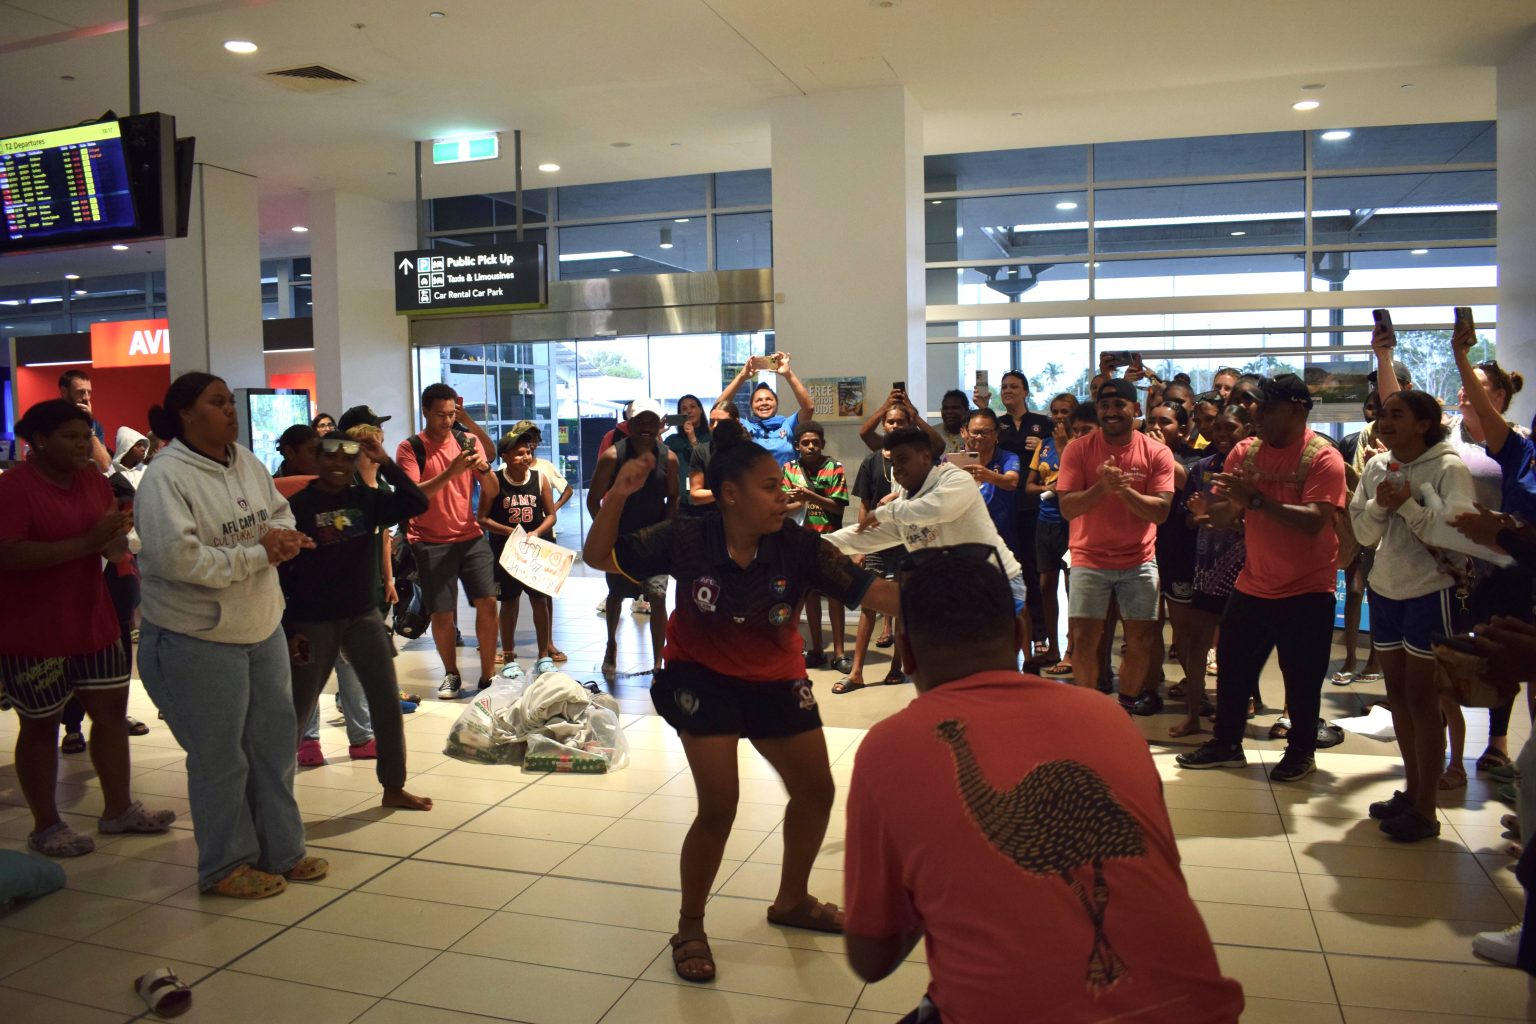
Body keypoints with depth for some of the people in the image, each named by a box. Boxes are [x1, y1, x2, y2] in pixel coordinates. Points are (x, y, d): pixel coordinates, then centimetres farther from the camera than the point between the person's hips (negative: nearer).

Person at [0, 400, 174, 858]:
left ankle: (119, 808, 26)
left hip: (93, 620, 7)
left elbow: (114, 547, 12)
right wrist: (88, 542, -29)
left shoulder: (93, 479, 6)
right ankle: (45, 826, 20)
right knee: (41, 723, 6)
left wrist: (117, 536, -13)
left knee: (112, 708, 12)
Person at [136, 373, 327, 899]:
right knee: (219, 758, 5)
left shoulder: (247, 463, 4)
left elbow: (280, 512, 15)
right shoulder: (166, 476, -17)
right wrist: (258, 555, -21)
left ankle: (280, 851, 30)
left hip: (263, 628, 8)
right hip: (200, 639, -7)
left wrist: (280, 533, -9)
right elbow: (176, 557, -26)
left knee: (274, 743, 15)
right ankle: (225, 866, 23)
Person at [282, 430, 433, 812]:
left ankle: (394, 788, 18)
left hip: (364, 616, 4)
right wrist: (287, 629, -11)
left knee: (388, 702, 5)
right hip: (313, 623, -4)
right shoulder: (297, 505, -9)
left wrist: (384, 462, -15)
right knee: (297, 710, 6)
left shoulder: (367, 498, 2)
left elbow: (417, 504, -9)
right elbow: (280, 571, -9)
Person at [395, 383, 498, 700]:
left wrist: (483, 468, -16)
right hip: (430, 542, -3)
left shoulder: (468, 441, 7)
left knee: (487, 602, -6)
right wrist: (449, 472, -26)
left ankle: (488, 675, 6)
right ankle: (451, 674, 20)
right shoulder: (410, 448, -3)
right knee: (441, 612, -1)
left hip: (470, 536, 3)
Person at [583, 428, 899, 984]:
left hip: (776, 681, 4)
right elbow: (599, 558, -18)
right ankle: (690, 928, 17)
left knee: (816, 792, 12)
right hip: (702, 679, -4)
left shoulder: (799, 546, -21)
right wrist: (617, 495, -33)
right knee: (718, 808, -11)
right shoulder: (685, 539, -23)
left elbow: (875, 593, -24)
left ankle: (792, 901, 41)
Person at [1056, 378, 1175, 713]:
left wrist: (1124, 489, -26)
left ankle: (1128, 702, 28)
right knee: (1083, 640, -3)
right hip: (1089, 559, -1)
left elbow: (1160, 511, -11)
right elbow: (1067, 508, -13)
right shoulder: (1078, 450, -6)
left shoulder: (1157, 453, -4)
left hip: (1139, 560, 1)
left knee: (1141, 641, 4)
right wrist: (1102, 486, -28)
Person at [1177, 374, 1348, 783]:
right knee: (1232, 665, 11)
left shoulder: (1323, 457, -13)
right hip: (1253, 584, 5)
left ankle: (1301, 752, 25)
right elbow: (1220, 517, 3)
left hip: (1307, 589, -5)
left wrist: (1256, 499, -31)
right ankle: (1225, 743, 26)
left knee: (1302, 677, 7)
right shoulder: (1245, 451, 2)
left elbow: (1313, 521, -27)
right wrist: (1226, 503, -20)